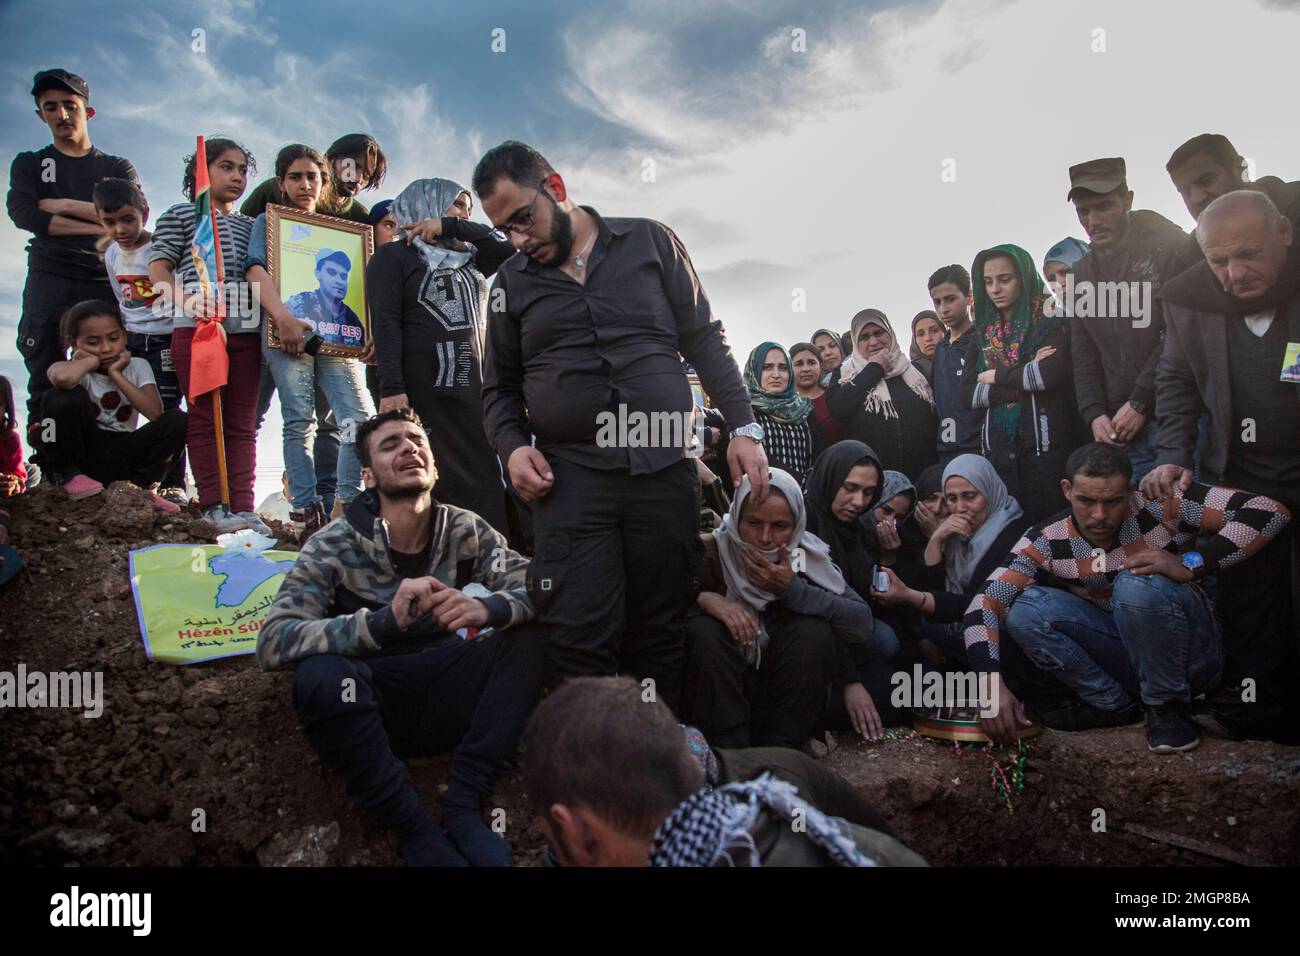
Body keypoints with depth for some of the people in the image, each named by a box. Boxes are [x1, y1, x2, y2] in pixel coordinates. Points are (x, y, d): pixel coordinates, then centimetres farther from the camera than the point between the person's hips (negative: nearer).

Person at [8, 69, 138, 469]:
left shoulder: (118, 168, 19)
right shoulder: (30, 164, 20)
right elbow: (23, 214, -1)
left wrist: (63, 205, -3)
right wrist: (97, 227, -7)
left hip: (105, 281, 0)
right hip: (49, 279, 0)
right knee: (46, 380, -9)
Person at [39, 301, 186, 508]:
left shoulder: (137, 366, 3)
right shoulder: (75, 369, -8)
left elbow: (155, 413, -16)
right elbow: (62, 379, -40)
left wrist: (116, 374, -14)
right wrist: (92, 360, -17)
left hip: (123, 458, 3)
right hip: (85, 455, -3)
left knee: (177, 420, -17)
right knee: (64, 398, -28)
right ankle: (67, 475, -5)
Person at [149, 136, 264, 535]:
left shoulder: (249, 225, 24)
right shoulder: (180, 214, 12)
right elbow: (158, 266, 3)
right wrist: (185, 299, -15)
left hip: (245, 327, 4)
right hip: (195, 325, -4)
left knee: (242, 422, 0)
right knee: (204, 417, -4)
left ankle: (243, 506, 0)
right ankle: (214, 506, -4)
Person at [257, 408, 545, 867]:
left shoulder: (464, 530, -4)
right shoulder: (334, 546, -13)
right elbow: (273, 642, -25)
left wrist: (486, 608, -34)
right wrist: (385, 621, -40)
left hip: (442, 705, 3)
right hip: (366, 710, -2)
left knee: (529, 638, -17)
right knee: (321, 674, -33)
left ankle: (463, 805, -14)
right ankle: (414, 827, -15)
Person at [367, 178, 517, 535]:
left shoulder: (469, 261, 24)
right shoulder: (394, 256, 8)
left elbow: (508, 245, 8)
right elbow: (385, 324, -4)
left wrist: (449, 226, 5)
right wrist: (391, 387, -16)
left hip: (475, 391, 5)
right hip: (423, 393, -5)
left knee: (487, 486, -1)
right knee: (433, 486, -5)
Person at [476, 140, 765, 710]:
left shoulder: (650, 242, 10)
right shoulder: (512, 283, 14)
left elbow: (705, 340, 10)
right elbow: (499, 388, 20)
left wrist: (743, 428, 1)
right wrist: (511, 446, -1)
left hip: (665, 469, 0)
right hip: (570, 476, 1)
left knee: (661, 634, 4)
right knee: (580, 639, -8)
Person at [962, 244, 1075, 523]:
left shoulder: (1049, 321, 2)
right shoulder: (983, 334, 15)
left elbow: (1052, 373, -17)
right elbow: (968, 394, 3)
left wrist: (997, 377, -4)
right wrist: (1025, 380, -8)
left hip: (1045, 445, -4)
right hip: (998, 449, 4)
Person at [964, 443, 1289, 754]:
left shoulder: (1161, 505, -18)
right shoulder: (1046, 543, -13)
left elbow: (1269, 512, -21)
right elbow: (985, 604, -22)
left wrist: (1190, 564, -30)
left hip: (1188, 655, -2)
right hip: (1123, 655, 3)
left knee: (1138, 583, -33)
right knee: (1025, 607, -20)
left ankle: (1170, 706, -9)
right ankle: (1113, 704, -2)